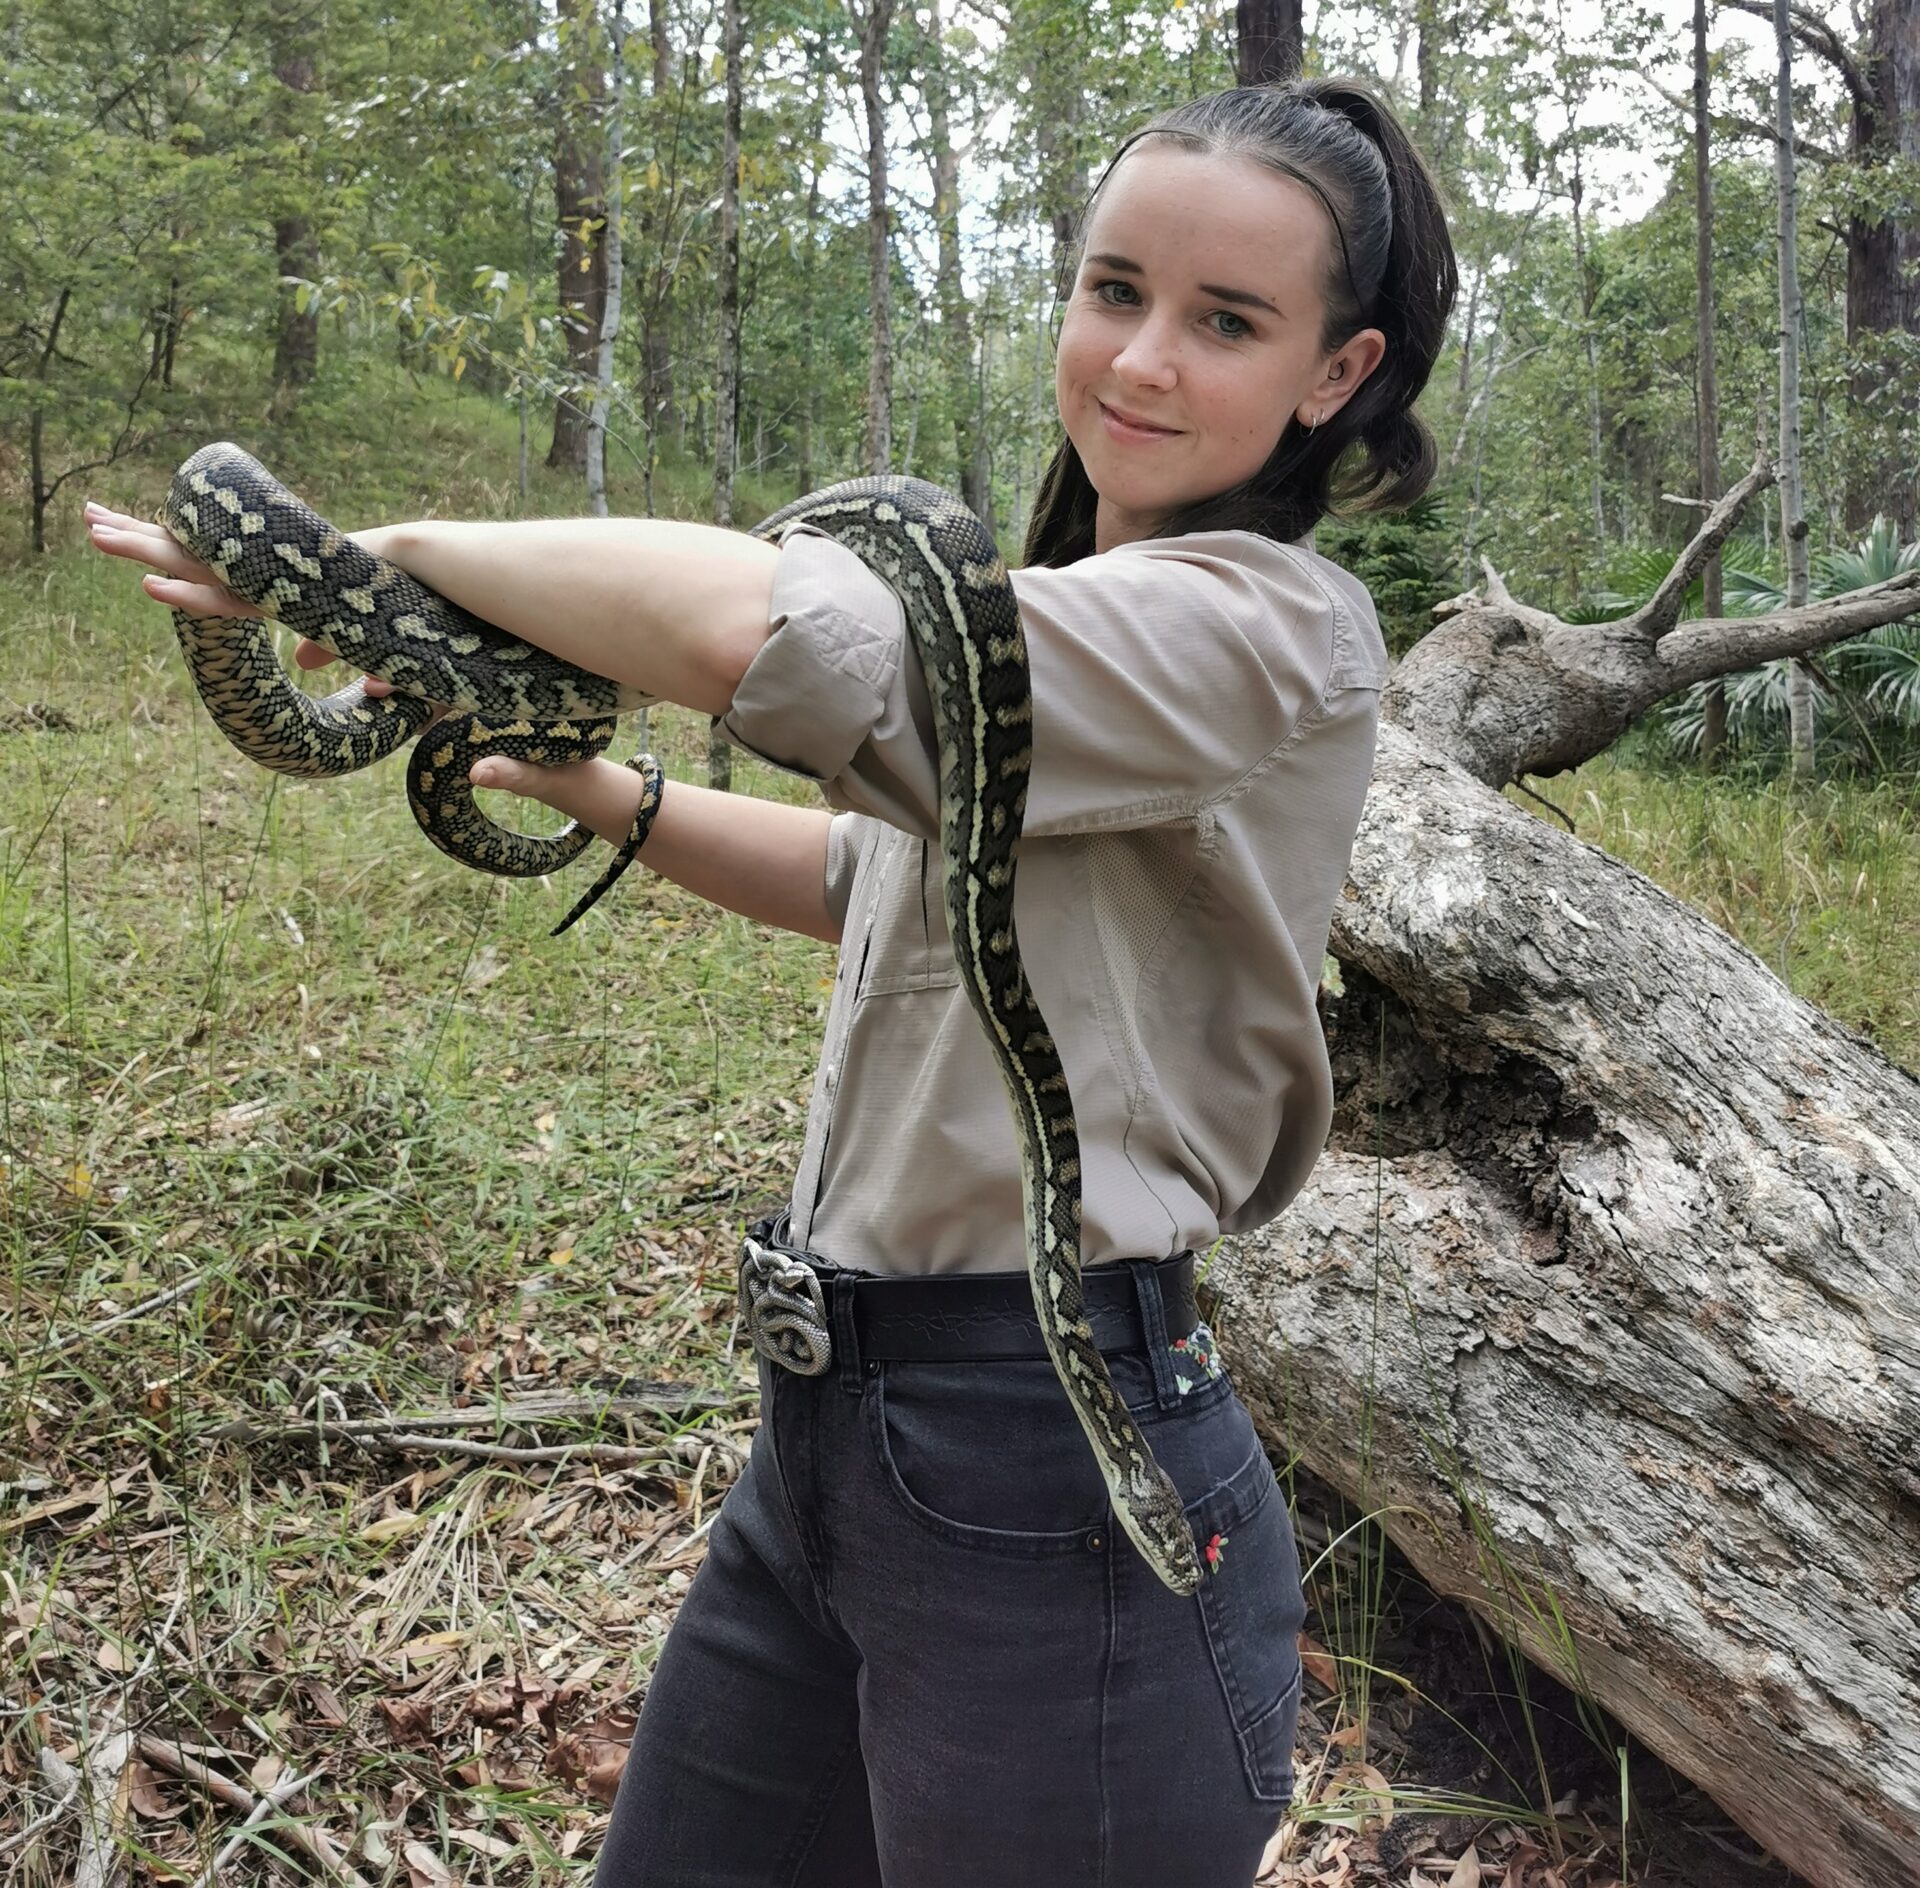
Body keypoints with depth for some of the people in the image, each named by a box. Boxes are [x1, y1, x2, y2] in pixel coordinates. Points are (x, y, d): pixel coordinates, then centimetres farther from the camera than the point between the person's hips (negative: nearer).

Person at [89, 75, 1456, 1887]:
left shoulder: (1274, 631, -18)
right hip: (830, 1410, 9)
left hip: (1045, 1466, -8)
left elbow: (761, 625, -29)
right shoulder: (1065, 619, 12)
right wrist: (606, 795, 12)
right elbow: (884, 878, 25)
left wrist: (409, 551, -13)